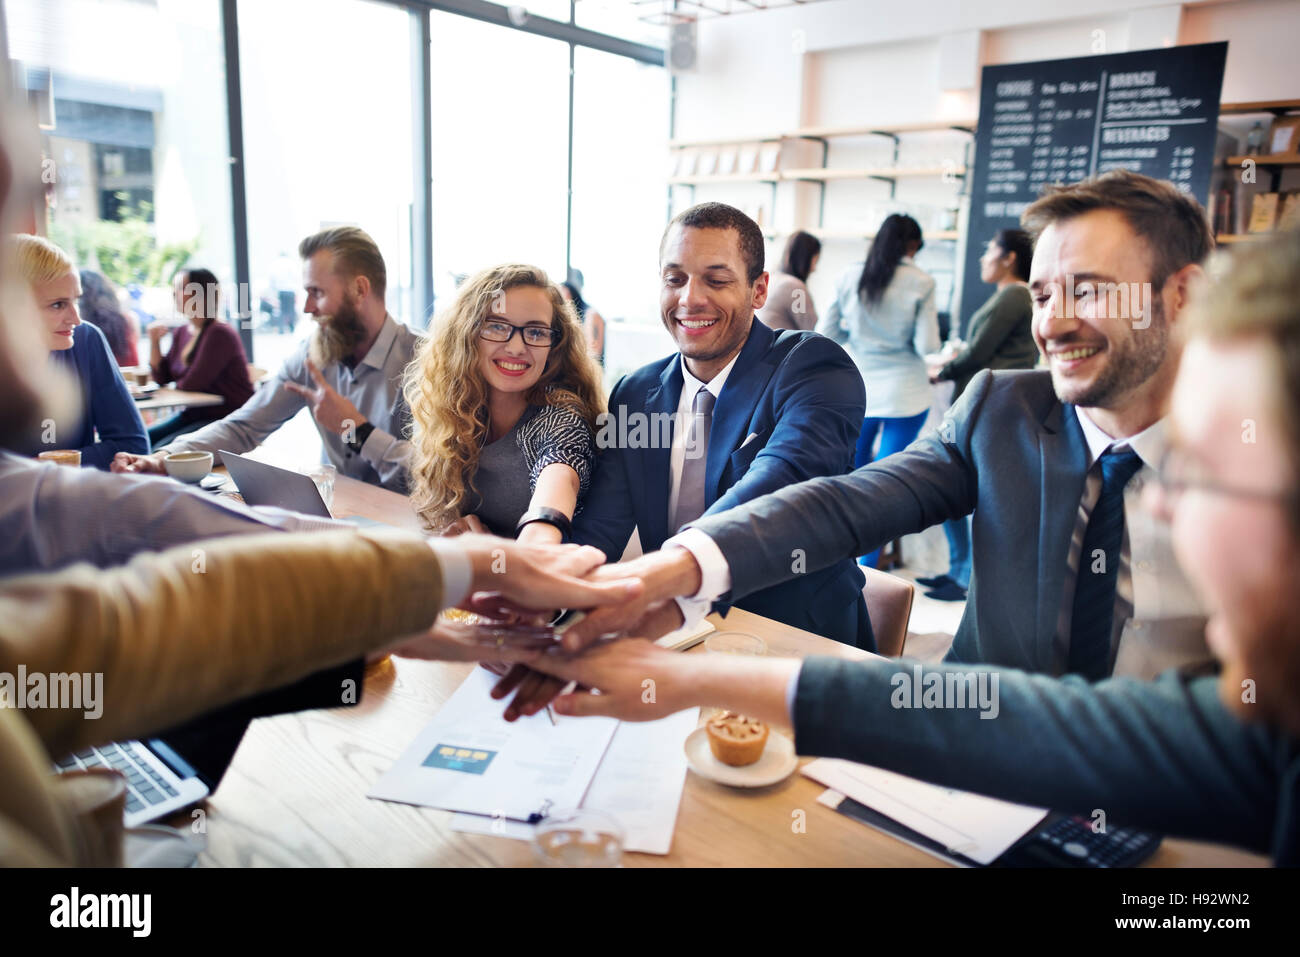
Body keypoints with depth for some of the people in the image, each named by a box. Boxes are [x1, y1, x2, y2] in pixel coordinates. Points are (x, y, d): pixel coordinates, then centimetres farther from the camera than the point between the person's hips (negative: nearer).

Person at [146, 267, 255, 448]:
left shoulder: (220, 334, -17)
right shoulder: (182, 332, 12)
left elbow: (191, 384, -18)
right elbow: (162, 377, 14)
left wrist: (177, 384, 4)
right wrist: (154, 341, 3)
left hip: (227, 419, -9)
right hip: (194, 414, 9)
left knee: (163, 449, -21)